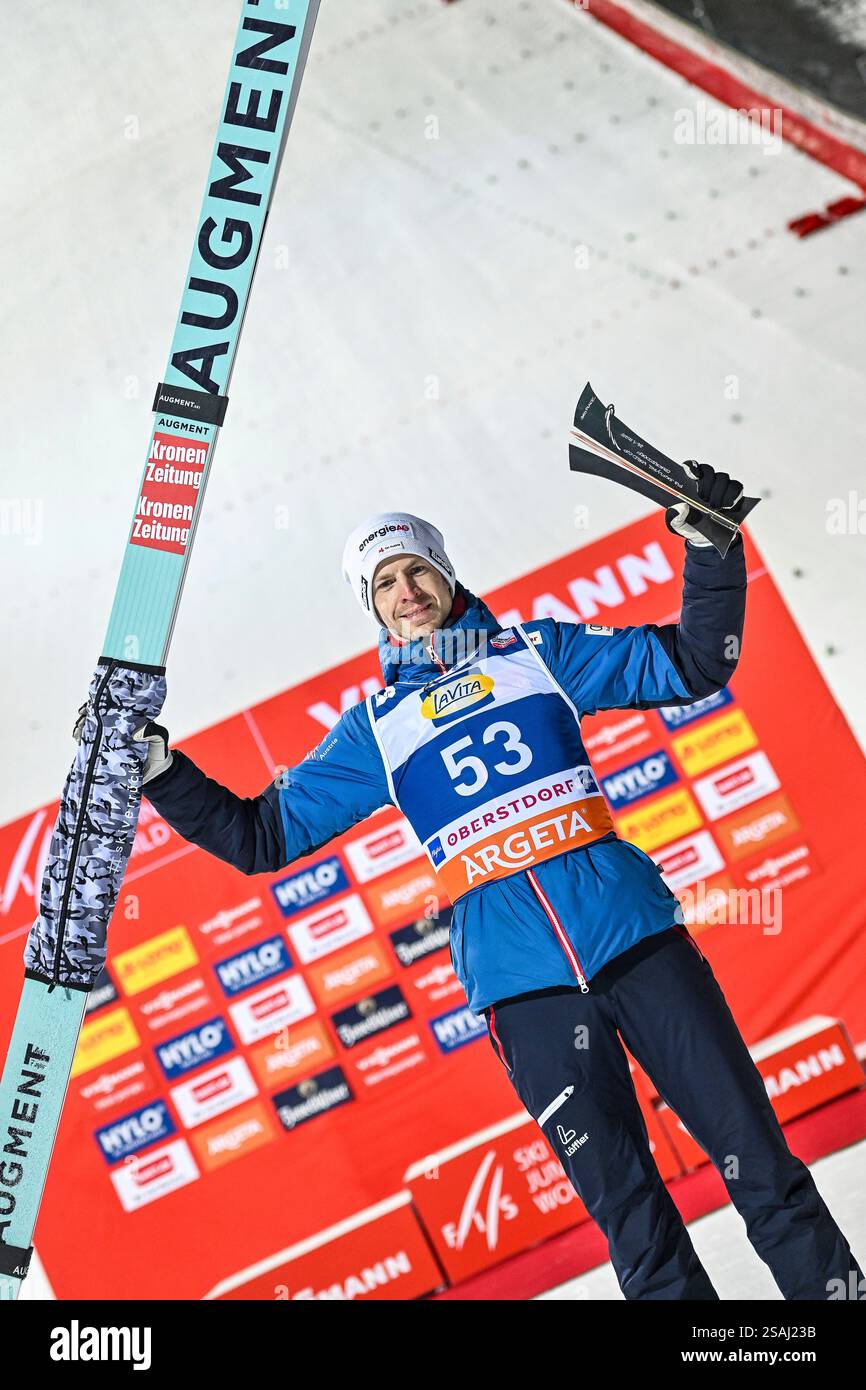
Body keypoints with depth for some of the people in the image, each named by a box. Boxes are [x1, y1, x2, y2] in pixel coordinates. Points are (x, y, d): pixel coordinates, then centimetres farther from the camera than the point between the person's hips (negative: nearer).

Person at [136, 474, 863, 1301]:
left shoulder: (535, 651, 12)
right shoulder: (375, 728, 13)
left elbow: (694, 664, 8)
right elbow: (260, 835, 15)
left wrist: (710, 546, -4)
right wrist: (158, 768, 6)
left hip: (634, 930, 0)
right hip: (519, 982, 0)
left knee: (755, 1154, 2)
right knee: (623, 1201, 0)